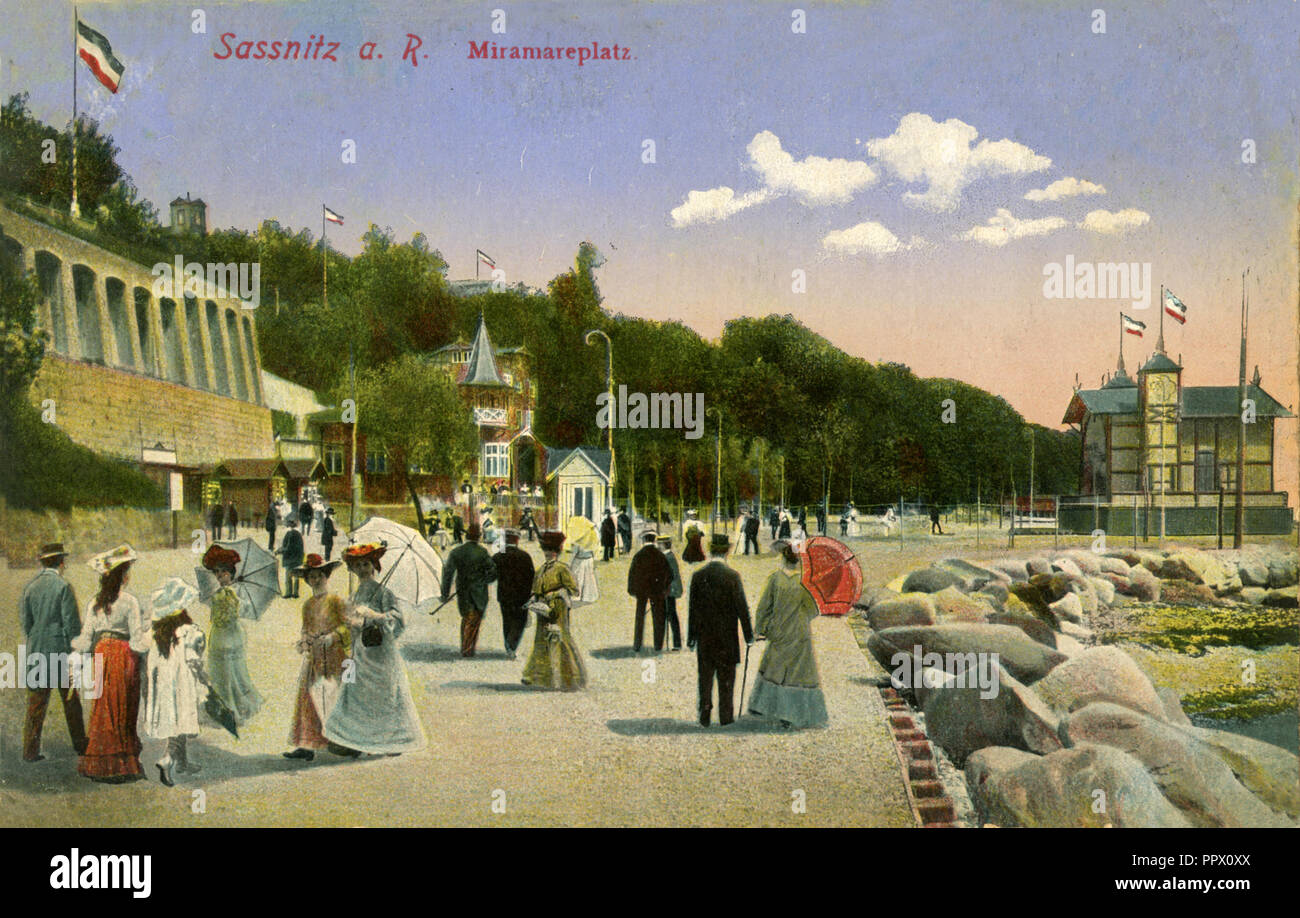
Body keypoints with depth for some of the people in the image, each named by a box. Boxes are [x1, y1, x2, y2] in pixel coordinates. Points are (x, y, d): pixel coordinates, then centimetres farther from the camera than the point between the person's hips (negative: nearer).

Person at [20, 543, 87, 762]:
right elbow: (72, 623, -10)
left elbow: (25, 622, 6)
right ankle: (80, 745, 20)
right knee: (71, 701, 10)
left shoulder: (29, 588, 4)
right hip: (61, 650, -4)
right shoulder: (63, 587, -9)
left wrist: (30, 649, 15)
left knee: (36, 703, 7)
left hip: (36, 652, 4)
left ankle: (30, 750, 4)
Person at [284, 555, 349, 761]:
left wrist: (329, 639, -19)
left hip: (333, 658, -6)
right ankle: (306, 746, 2)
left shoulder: (336, 600, -3)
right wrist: (302, 641, 3)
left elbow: (346, 627, -6)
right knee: (307, 698, 0)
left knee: (330, 699, -7)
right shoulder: (308, 604, 15)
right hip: (312, 658, 6)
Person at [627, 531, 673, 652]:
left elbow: (632, 573, -6)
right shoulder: (660, 555, -7)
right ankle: (658, 646, 10)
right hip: (656, 590, 0)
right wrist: (666, 587, 8)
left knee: (640, 618, 9)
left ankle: (637, 646, 10)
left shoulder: (638, 556, -9)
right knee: (658, 618, 9)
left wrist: (631, 590, 5)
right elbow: (668, 573, -6)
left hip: (641, 590, 0)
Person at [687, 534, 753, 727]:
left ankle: (704, 717, 12)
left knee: (705, 677, 10)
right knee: (726, 679, 7)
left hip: (704, 636, 3)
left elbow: (692, 608, 3)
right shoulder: (732, 576, -11)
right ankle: (725, 717, 10)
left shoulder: (698, 575, -1)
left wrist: (691, 637, 11)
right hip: (726, 637, -3)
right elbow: (742, 608, -9)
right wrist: (749, 635, -1)